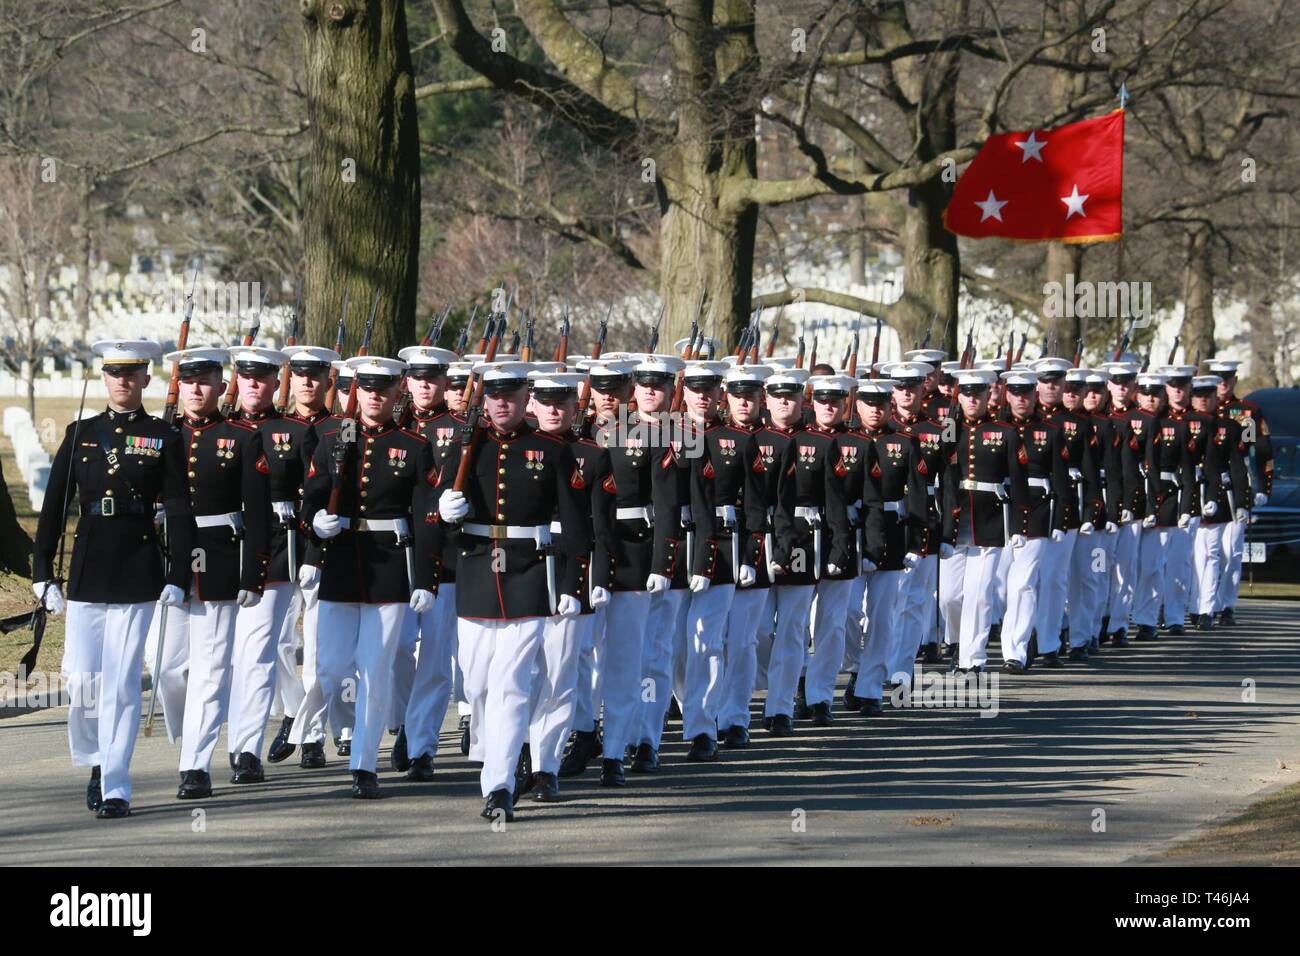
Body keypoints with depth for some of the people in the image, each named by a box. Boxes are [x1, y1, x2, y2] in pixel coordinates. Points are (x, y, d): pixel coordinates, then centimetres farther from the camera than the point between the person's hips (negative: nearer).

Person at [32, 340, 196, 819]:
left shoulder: (164, 438, 2)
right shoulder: (80, 434, 8)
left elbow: (179, 512, 0)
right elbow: (54, 506, 9)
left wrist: (178, 579, -7)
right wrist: (42, 573, 4)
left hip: (138, 576, -2)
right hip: (86, 575, 2)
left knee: (122, 685, -3)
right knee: (81, 682, 1)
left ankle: (116, 787, 2)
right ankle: (96, 760, 26)